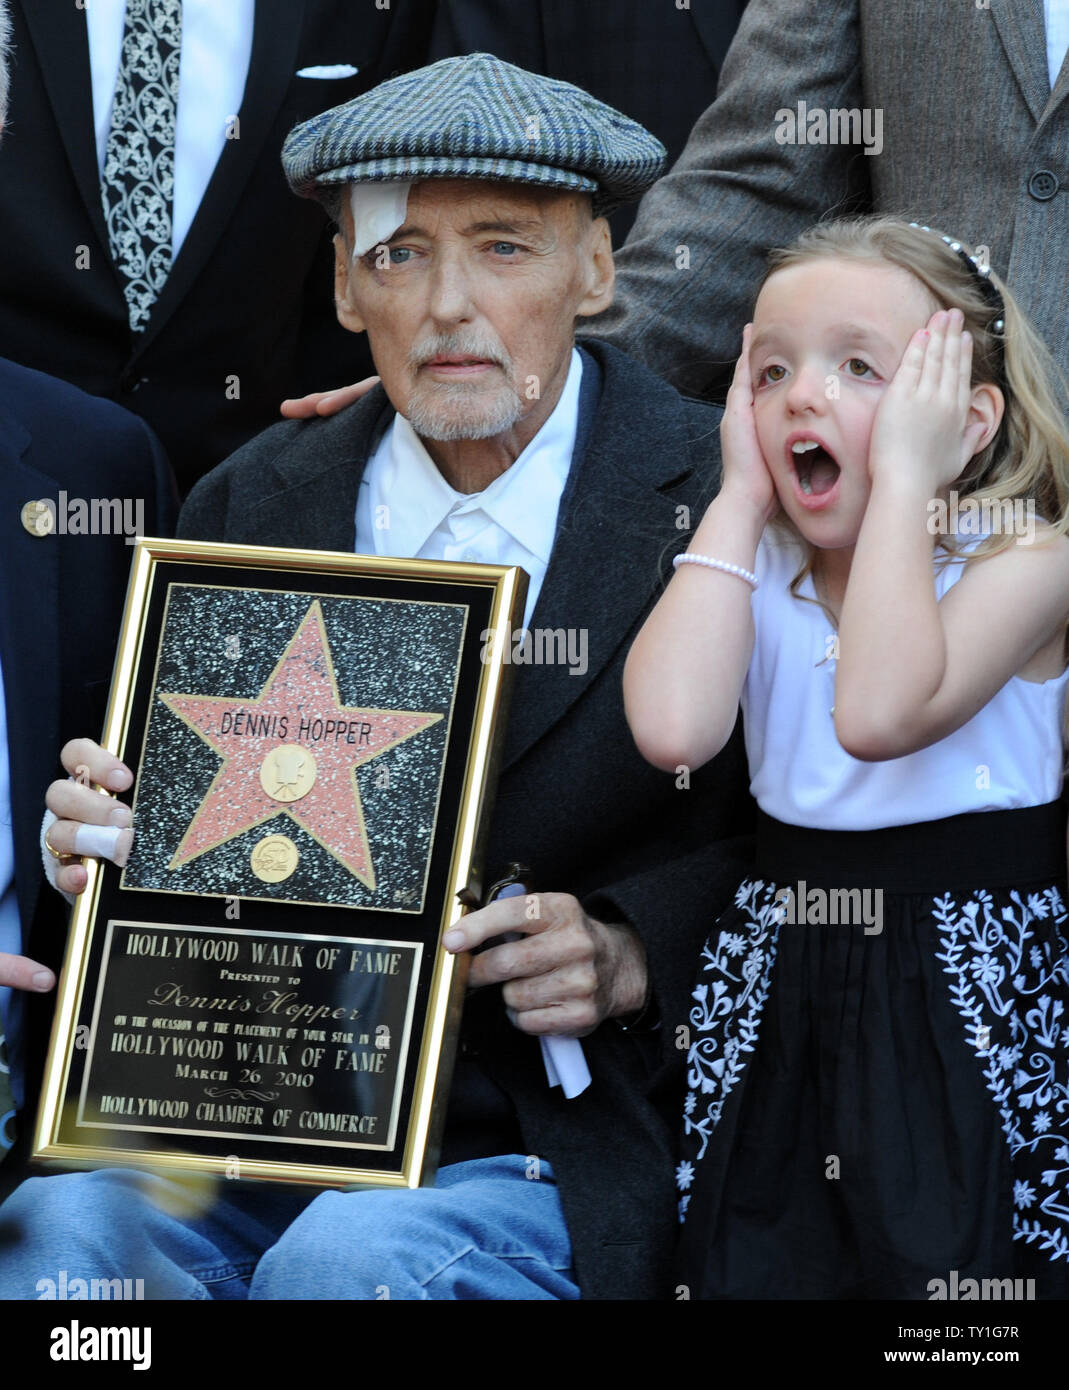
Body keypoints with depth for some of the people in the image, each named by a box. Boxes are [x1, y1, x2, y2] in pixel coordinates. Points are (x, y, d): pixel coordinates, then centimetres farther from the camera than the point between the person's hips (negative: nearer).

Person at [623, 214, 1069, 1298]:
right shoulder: (755, 571, 2)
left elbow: (879, 712, -30)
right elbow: (673, 729, -21)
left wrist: (903, 478, -22)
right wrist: (741, 494, -11)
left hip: (970, 997, -4)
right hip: (773, 992, 4)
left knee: (947, 1267, -5)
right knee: (752, 1267, 4)